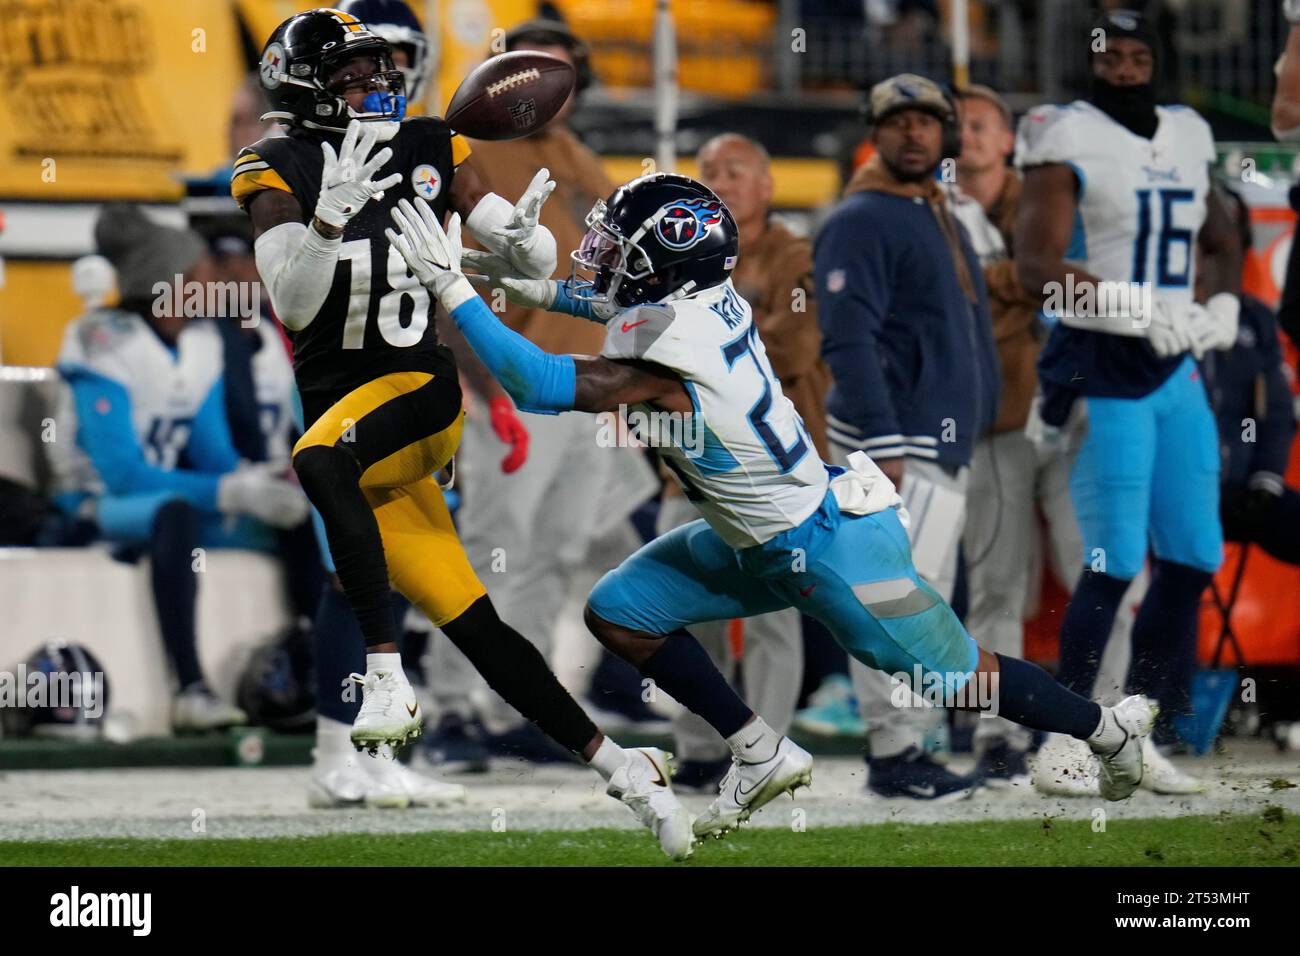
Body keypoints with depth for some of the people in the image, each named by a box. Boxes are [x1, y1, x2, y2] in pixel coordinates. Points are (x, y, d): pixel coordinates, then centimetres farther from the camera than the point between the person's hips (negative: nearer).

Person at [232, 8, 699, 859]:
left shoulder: (429, 150, 7)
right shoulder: (282, 172, 2)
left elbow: (543, 265, 10)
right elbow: (293, 303, -11)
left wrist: (523, 238, -14)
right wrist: (334, 209, -25)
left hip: (419, 393, -1)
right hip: (343, 419, 1)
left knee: (321, 464, -35)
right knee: (471, 625, -1)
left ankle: (387, 674, -34)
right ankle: (616, 765, 8)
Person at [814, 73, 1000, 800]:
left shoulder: (944, 218, 20)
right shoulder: (862, 222, -10)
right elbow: (849, 339, -18)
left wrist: (971, 430, 18)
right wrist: (884, 447, -24)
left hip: (947, 447, 10)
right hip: (895, 441, -10)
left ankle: (910, 750, 16)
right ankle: (892, 756, -10)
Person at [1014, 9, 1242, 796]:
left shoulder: (1185, 141, 12)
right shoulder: (1068, 144, -9)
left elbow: (1222, 240, 26)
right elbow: (1039, 270, -18)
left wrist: (1223, 307, 6)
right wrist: (1140, 312, -25)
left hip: (1178, 374, 7)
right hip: (1103, 373, -7)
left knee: (1192, 561, 7)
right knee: (1115, 566, -9)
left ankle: (1142, 737, 16)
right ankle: (1065, 739, 1)